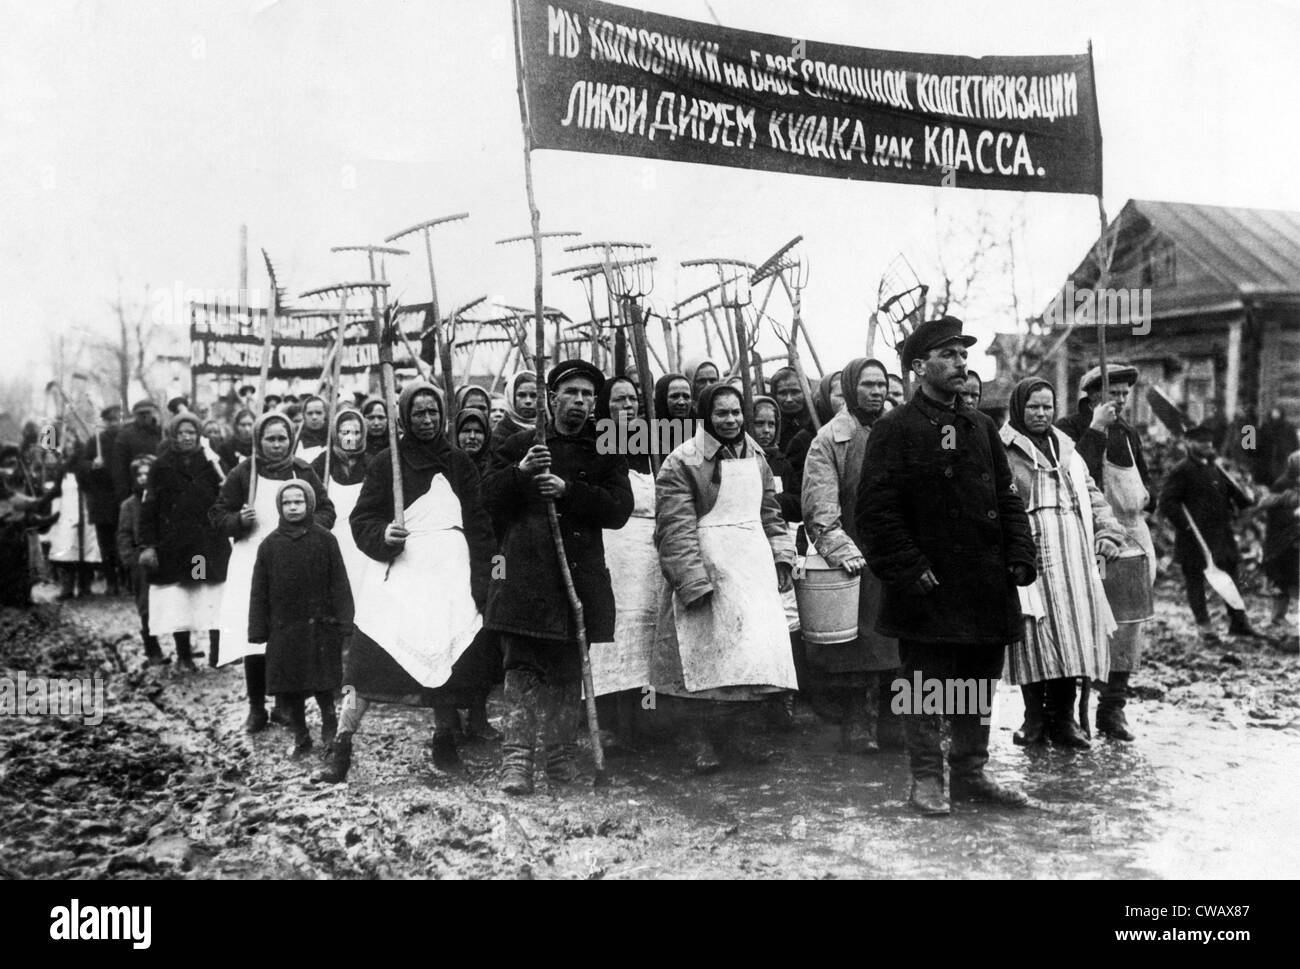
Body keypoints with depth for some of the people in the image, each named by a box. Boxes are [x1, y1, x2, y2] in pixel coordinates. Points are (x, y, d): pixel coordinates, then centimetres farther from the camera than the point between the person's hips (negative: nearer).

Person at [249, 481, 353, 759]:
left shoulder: (324, 539, -2)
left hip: (319, 626, -2)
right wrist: (258, 629, 2)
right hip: (284, 629, 3)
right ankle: (300, 738, 22)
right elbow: (259, 591, 6)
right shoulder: (269, 544, 4)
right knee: (291, 688, 8)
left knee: (323, 686, 0)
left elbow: (339, 584, -2)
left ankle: (329, 732, 20)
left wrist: (342, 621, -7)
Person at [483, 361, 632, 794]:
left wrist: (568, 490, -12)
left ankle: (562, 755, 17)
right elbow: (489, 496, 4)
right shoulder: (520, 444, 11)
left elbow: (619, 510, 0)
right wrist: (520, 472, -14)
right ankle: (516, 758, -6)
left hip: (580, 572, 2)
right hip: (524, 568, -2)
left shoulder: (606, 453, 12)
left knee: (568, 670, 7)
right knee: (524, 665, -7)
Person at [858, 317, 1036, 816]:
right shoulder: (894, 430, -7)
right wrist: (909, 570, -17)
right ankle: (926, 778, 14)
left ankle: (971, 773, 27)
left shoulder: (981, 427, 14)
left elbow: (1008, 497, 15)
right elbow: (876, 510, -12)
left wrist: (1019, 557, 3)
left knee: (979, 689, 14)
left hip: (987, 587, 6)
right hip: (929, 589, -6)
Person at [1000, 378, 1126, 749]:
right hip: (1030, 550, -5)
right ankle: (1034, 715, 5)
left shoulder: (1065, 448, 23)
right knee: (1033, 634, -7)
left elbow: (1092, 495, 24)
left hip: (1074, 555, 5)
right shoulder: (1003, 450, 1)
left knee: (1071, 632, 2)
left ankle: (1063, 718, 10)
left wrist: (1108, 531, 9)